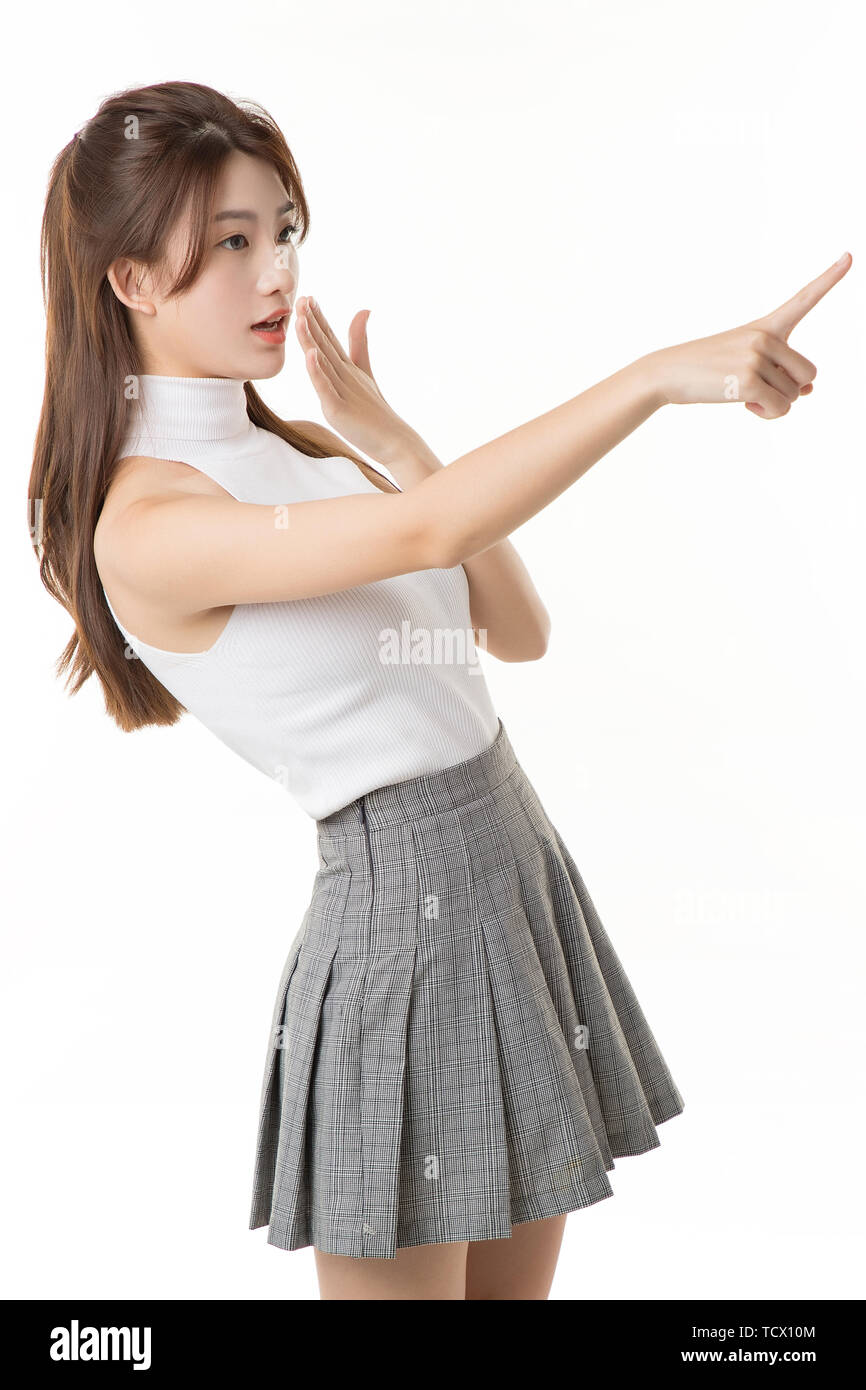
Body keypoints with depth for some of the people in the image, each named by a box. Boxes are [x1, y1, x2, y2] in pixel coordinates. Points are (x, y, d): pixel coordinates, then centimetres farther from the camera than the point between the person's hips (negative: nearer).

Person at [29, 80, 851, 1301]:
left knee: (518, 1278, 19)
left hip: (519, 864, 8)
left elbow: (518, 630, 3)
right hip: (406, 904, -7)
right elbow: (427, 532, -31)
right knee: (410, 1272, 11)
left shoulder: (299, 444, 8)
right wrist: (661, 373, -33)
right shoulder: (146, 526, -16)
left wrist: (380, 434, -4)